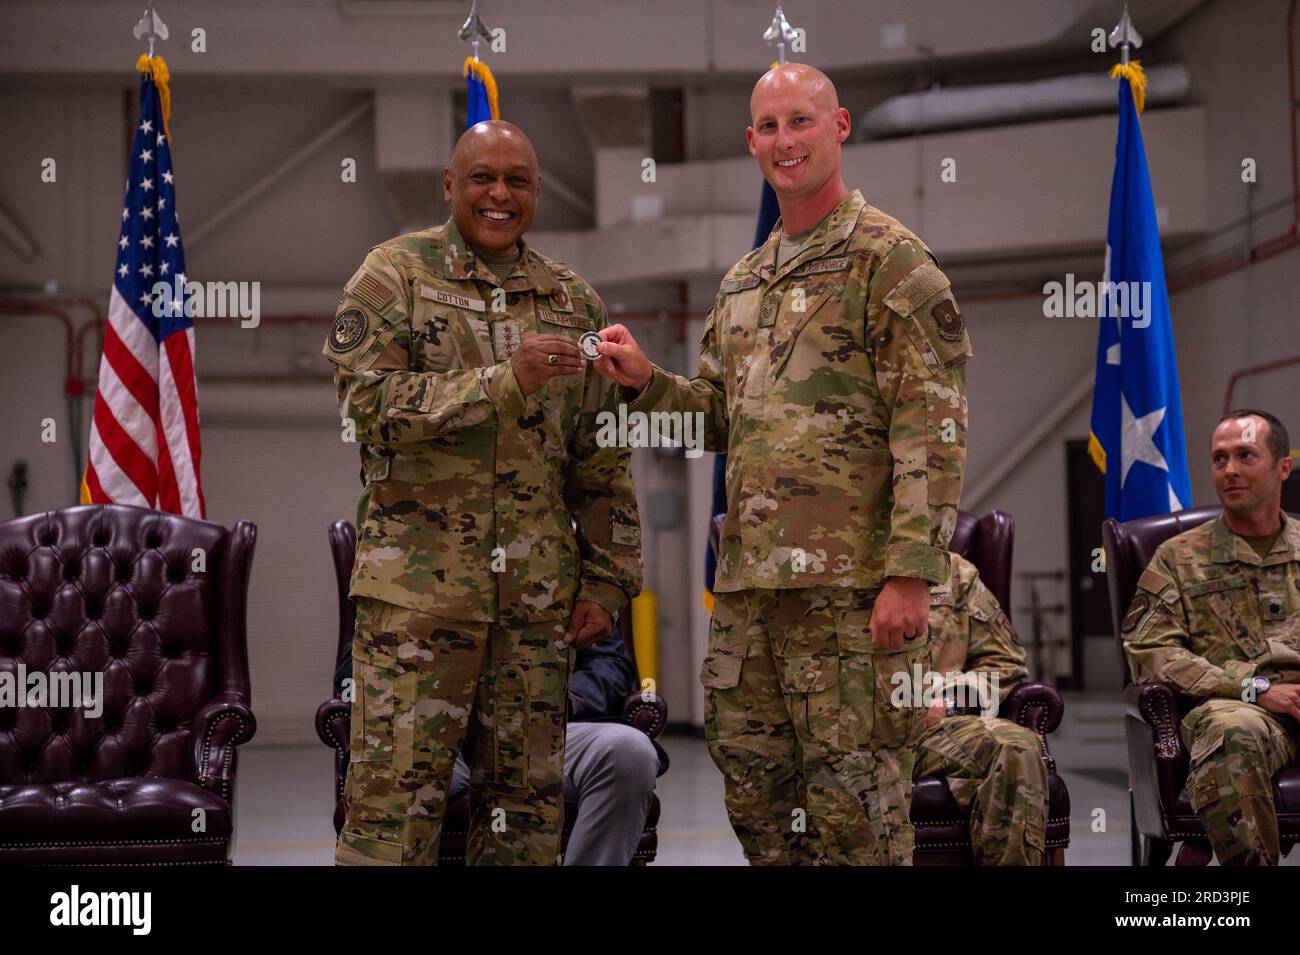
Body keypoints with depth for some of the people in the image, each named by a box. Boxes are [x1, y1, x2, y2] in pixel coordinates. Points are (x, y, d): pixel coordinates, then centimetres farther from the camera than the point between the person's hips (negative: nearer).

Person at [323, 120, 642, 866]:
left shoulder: (575, 303, 13)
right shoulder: (397, 273, 2)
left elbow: (603, 461, 15)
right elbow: (368, 401, -12)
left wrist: (606, 581, 8)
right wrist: (505, 381, -20)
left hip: (539, 593, 4)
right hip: (418, 583, -4)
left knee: (527, 795, 8)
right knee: (394, 792, -5)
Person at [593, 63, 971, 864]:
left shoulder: (889, 261, -5)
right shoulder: (743, 283, 19)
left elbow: (934, 429, -12)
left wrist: (911, 572, -19)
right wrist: (645, 383, 5)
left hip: (852, 584, -8)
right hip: (750, 582, 8)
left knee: (854, 803, -3)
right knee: (756, 795, 12)